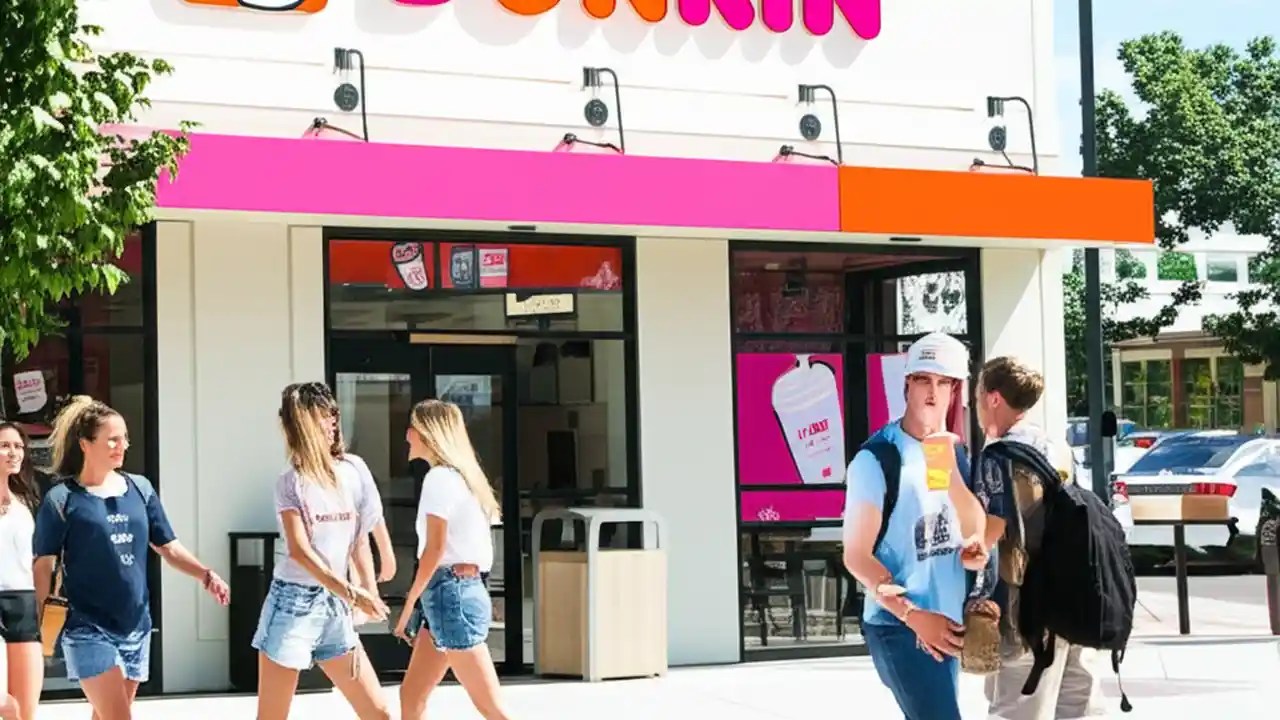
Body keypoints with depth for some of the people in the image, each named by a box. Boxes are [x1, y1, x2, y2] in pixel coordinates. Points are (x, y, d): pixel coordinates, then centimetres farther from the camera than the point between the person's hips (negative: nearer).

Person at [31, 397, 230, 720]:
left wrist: (206, 575, -5)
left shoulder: (140, 488, 7)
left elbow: (168, 548, 11)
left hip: (136, 627, 5)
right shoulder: (62, 499, -6)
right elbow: (44, 565, -4)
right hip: (89, 630, -5)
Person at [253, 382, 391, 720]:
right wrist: (351, 592, -21)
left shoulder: (353, 471, 6)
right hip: (293, 603, -5)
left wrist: (370, 594, 5)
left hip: (335, 606, 5)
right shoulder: (292, 482, -6)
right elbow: (300, 550, -16)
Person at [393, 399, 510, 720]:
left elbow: (435, 548, -17)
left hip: (450, 592, -10)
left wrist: (409, 604, -11)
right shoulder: (457, 475, 17)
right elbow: (449, 545, 11)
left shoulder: (439, 478, -11)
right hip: (458, 590, 10)